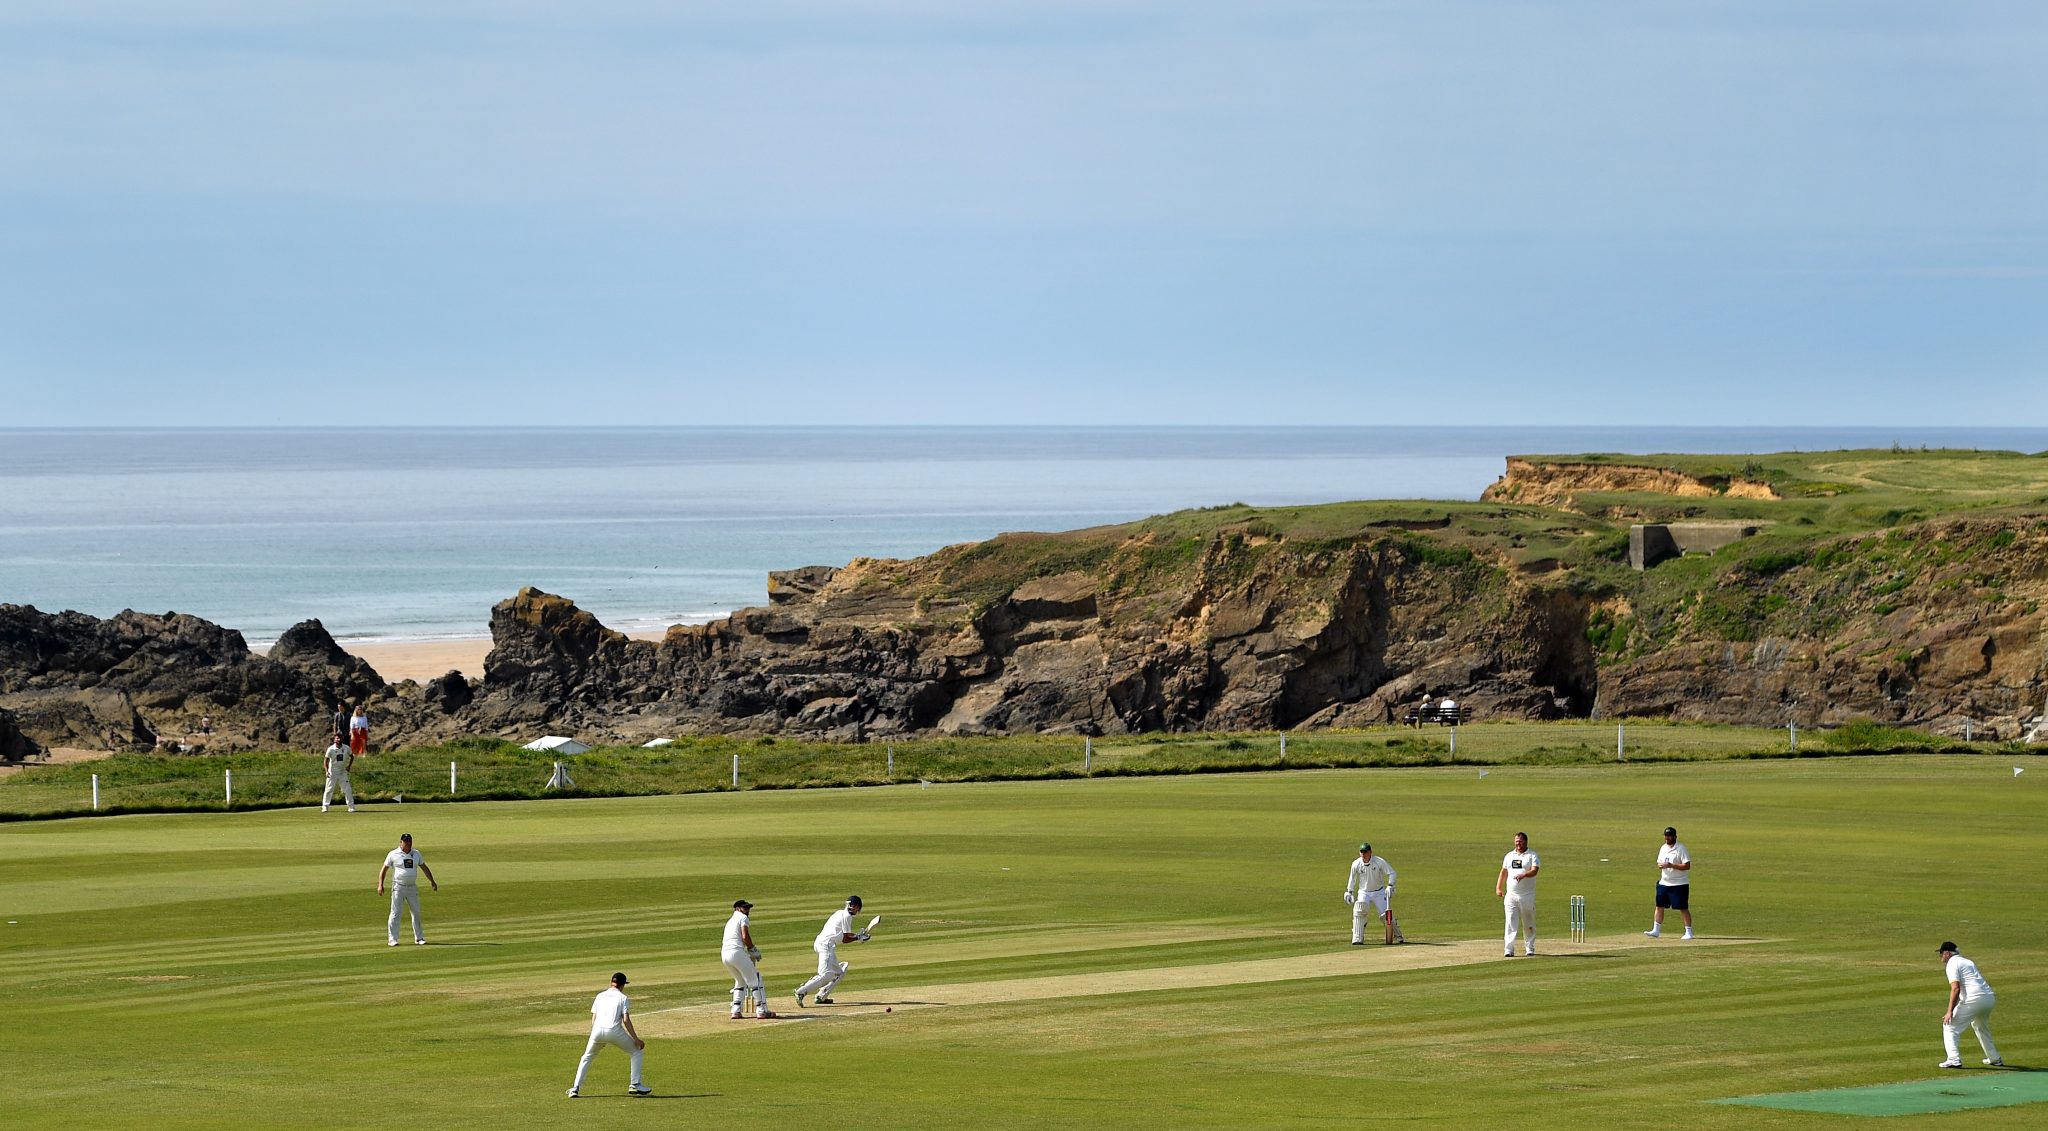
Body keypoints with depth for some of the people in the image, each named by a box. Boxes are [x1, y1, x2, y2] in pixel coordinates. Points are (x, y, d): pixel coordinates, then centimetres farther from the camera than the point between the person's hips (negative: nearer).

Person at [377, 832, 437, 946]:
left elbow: (424, 868, 17)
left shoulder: (416, 853, 9)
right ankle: (393, 939, -3)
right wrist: (380, 885, -11)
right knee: (395, 914, -6)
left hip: (412, 887, 4)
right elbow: (384, 870, -1)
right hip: (398, 888, -4)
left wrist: (432, 881, 13)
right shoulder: (393, 854, -3)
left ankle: (419, 938, 15)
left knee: (416, 913, 6)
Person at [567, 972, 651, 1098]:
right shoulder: (623, 998, 11)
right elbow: (626, 1020, 0)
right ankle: (635, 1085, 10)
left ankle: (575, 1088, 13)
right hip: (614, 1031, -3)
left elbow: (593, 1018, 18)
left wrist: (594, 1036, 26)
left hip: (597, 1030, 3)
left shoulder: (600, 996, 23)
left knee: (586, 1057, 24)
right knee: (636, 1052, 16)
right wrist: (636, 1039, 2)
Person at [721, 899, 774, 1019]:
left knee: (741, 981, 23)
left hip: (724, 955, 8)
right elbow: (745, 936, -10)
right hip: (737, 952, -8)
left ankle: (736, 1011, 14)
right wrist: (753, 950, 2)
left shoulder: (730, 921, 30)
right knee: (755, 979, 0)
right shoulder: (743, 918, 5)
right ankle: (761, 1011, -5)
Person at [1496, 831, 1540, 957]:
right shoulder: (1509, 856, 14)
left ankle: (1529, 948, 18)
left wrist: (1524, 875, -35)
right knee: (1510, 922, -8)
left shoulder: (1532, 856, 0)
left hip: (1527, 895, -3)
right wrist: (1498, 887, 9)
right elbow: (1503, 872, 19)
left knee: (1528, 923, 6)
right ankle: (1509, 950, -13)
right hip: (1511, 894, 3)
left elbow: (1534, 871, -15)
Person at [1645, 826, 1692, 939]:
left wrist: (1671, 865, -24)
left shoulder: (1681, 848, -11)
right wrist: (1660, 866, -5)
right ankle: (1656, 930, 12)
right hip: (1664, 883, 7)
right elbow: (1659, 862, 20)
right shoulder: (1663, 848, 12)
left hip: (1679, 884, -7)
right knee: (1659, 906, 6)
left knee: (1683, 908, -3)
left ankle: (1689, 932, 3)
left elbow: (1687, 866, -17)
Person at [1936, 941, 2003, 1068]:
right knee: (1981, 1028, 32)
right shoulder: (1968, 962, 27)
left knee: (1950, 1025, -1)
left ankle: (1954, 1059, -14)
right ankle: (1995, 1059, 34)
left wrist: (1950, 1011, -16)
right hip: (1990, 998, 8)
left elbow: (1955, 988, -12)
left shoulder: (1952, 964, 1)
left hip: (1974, 999, -8)